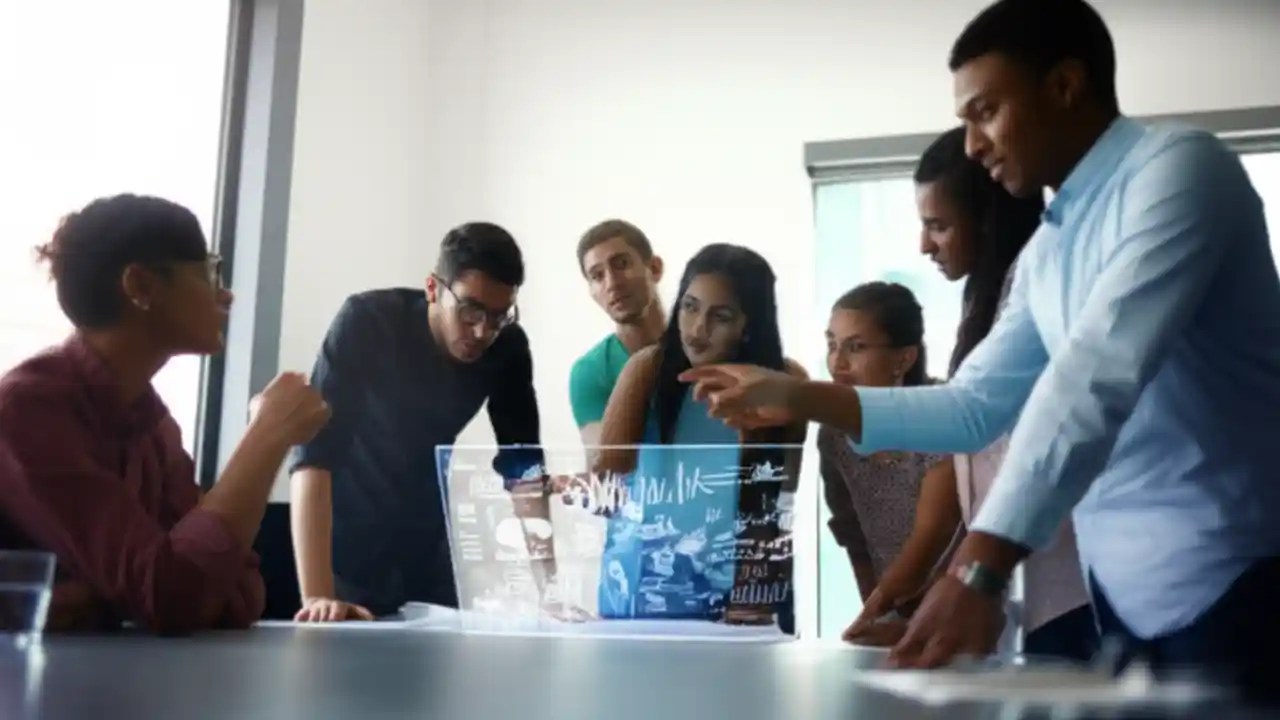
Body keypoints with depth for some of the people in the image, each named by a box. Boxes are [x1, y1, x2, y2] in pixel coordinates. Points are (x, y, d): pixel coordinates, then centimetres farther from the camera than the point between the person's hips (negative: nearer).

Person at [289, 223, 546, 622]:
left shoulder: (508, 346, -14)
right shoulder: (366, 322, -26)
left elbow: (523, 462, -10)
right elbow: (314, 453, -32)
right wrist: (317, 595, -41)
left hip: (428, 547, 4)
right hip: (348, 543, -3)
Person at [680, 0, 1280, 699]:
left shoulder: (1177, 166, -13)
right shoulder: (1044, 255, 12)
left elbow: (1096, 378, -26)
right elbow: (973, 408, 13)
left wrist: (979, 567, -33)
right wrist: (801, 398, 4)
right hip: (1126, 592, 7)